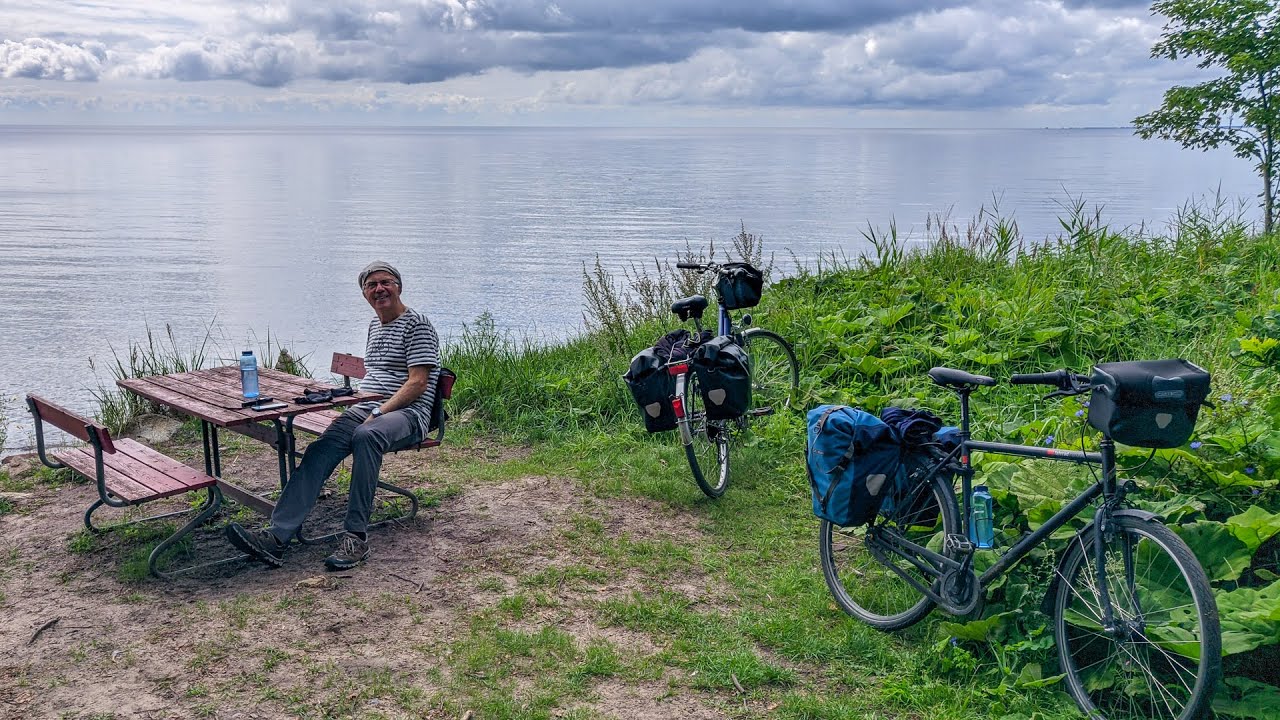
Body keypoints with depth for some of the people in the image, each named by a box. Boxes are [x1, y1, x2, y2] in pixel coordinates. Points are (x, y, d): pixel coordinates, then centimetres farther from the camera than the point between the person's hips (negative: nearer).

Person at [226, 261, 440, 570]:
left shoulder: (417, 324, -3)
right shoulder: (374, 325, 23)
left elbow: (418, 383, -12)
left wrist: (379, 413, -18)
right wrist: (361, 407, 8)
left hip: (407, 413, -7)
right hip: (365, 407, 7)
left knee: (367, 435, -40)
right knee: (321, 448, -21)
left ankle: (356, 537, -38)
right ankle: (276, 536, -34)